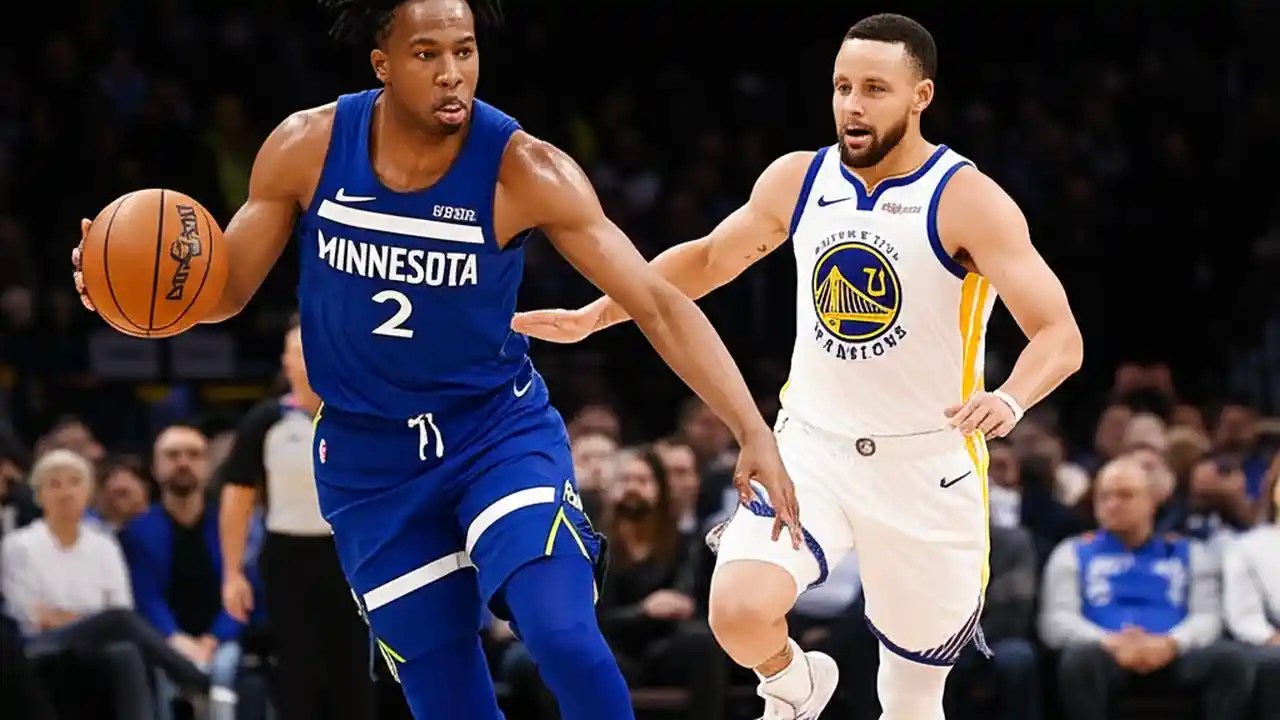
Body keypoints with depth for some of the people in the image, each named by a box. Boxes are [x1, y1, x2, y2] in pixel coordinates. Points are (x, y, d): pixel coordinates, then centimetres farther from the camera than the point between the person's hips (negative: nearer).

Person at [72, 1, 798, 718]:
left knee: (565, 639, -25)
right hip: (370, 455, 2)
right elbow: (225, 289, 0)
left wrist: (753, 432, -28)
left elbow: (657, 303, -19)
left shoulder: (522, 170, -19)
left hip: (501, 427, -2)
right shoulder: (307, 148, -12)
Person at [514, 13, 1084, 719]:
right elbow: (708, 258, 19)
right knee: (739, 611, -22)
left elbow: (1060, 335, -23)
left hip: (928, 467, -3)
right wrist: (591, 316, 12)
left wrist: (1010, 398, -43)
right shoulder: (798, 180, 0)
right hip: (813, 448, 3)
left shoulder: (967, 202, -15)